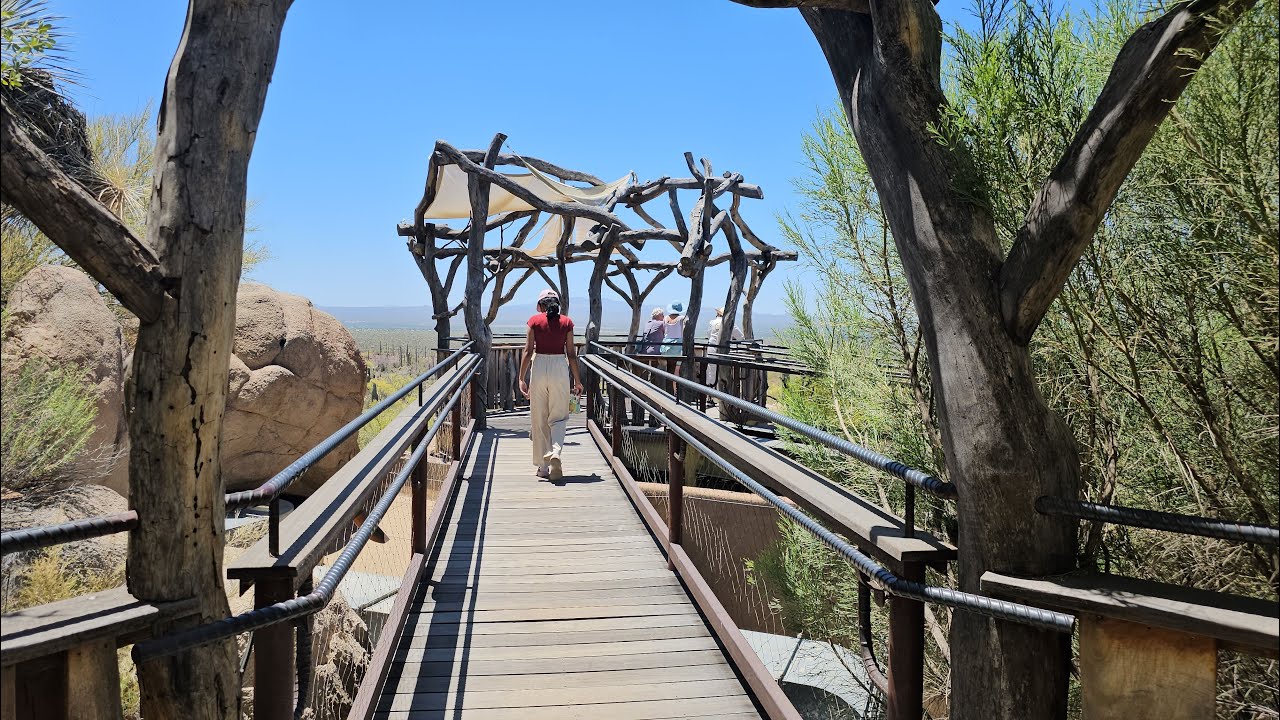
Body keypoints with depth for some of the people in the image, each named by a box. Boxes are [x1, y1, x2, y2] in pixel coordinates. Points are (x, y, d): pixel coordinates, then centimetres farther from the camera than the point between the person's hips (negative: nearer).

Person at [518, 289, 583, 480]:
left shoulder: (535, 320, 1)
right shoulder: (566, 322, 4)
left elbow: (528, 351, -3)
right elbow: (571, 354, 3)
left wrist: (521, 378, 1)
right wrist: (577, 380, 10)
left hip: (539, 366, 0)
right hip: (560, 367, 0)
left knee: (539, 418, 9)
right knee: (558, 416, 9)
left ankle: (543, 467, 13)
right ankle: (555, 452, -18)